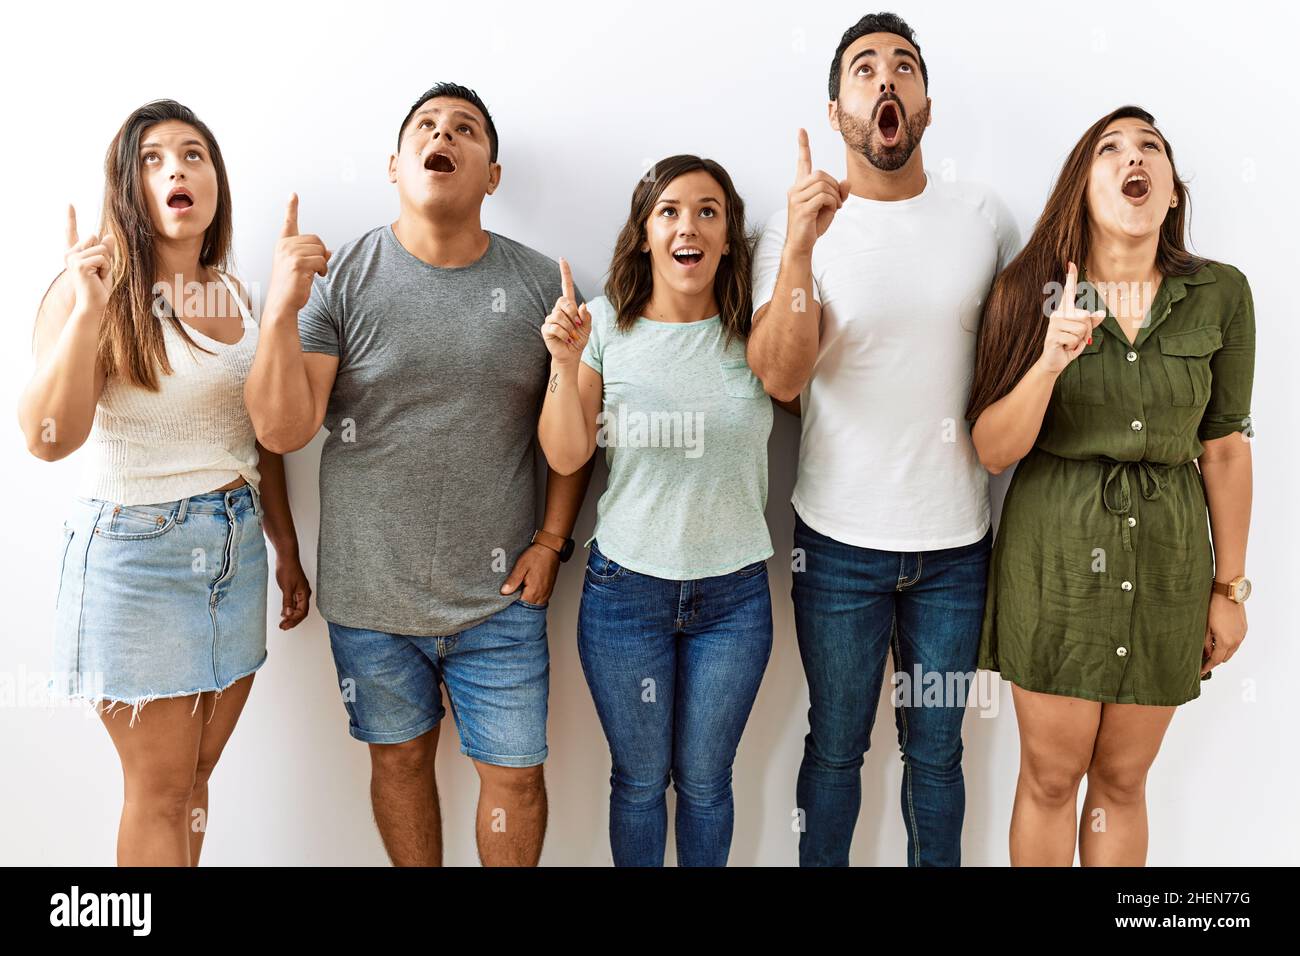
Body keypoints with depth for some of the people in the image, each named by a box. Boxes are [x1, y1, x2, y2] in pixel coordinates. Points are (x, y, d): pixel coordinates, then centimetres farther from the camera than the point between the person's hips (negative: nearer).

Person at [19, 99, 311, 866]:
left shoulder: (233, 293, 7)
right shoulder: (92, 290, -10)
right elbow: (50, 438, -23)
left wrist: (288, 554, 15)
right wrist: (89, 310, -30)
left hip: (238, 545, 5)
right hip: (138, 549, -5)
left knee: (197, 776, 15)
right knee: (162, 790, 6)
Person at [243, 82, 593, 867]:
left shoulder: (540, 285, -2)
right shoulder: (339, 278, -5)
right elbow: (282, 431, -11)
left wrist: (552, 541, -3)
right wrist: (281, 310, -24)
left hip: (499, 597, 0)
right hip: (370, 596, 0)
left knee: (515, 773, 10)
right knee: (400, 757, 18)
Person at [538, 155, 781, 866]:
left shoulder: (753, 333, -3)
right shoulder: (605, 325, -5)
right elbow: (565, 456, -5)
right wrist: (565, 364, -22)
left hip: (733, 594, 1)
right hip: (625, 589, 0)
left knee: (704, 780, 17)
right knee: (639, 779, 16)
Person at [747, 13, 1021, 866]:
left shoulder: (986, 219, 1)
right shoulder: (798, 226, -4)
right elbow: (781, 379, -17)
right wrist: (800, 248, -29)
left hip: (957, 540, 2)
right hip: (840, 540, -1)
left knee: (936, 750, 16)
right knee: (836, 748, 13)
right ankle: (822, 865, 35)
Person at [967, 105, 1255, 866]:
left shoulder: (1221, 295, -4)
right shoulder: (1029, 292, -7)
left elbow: (1225, 448, 3)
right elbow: (993, 451, -10)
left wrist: (1231, 586, 6)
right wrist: (1052, 359, -26)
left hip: (1165, 554, 2)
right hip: (1055, 550, -1)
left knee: (1122, 781, 14)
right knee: (1050, 777, 10)